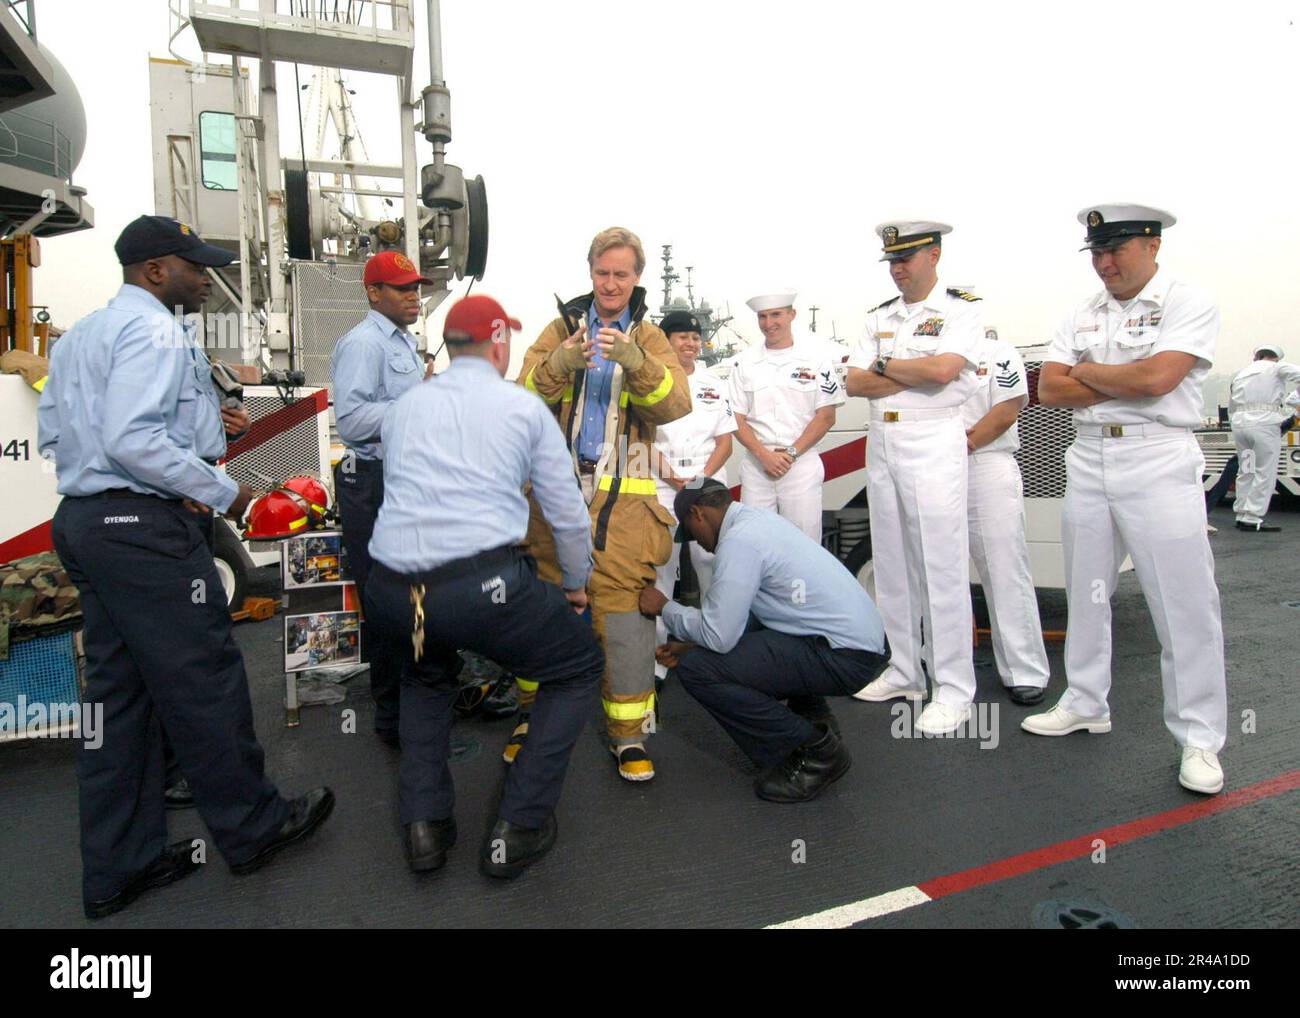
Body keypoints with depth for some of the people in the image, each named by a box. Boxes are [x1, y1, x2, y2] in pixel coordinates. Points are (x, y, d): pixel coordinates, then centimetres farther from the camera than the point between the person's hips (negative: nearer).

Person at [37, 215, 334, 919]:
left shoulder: (80, 334, 20)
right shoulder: (154, 331, -11)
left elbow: (53, 432, 18)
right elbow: (132, 439, -23)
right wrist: (222, 492, -14)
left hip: (82, 519, 10)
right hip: (143, 526, -10)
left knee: (119, 692, 13)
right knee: (203, 678, 1)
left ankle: (117, 868, 22)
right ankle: (252, 828, 17)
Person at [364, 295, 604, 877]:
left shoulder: (403, 407, 19)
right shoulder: (524, 408, 9)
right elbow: (568, 513, 12)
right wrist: (576, 584, 31)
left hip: (390, 592, 5)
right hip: (485, 584, -4)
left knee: (427, 676, 37)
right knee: (578, 670, 21)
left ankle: (424, 824, 26)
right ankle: (517, 828, 16)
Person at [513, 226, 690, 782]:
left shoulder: (649, 337, 12)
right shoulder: (561, 328, 13)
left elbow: (676, 405, -6)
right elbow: (524, 399, -1)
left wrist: (636, 362, -22)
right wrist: (559, 365, -20)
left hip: (623, 495, -1)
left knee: (623, 607, -2)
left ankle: (629, 732, 8)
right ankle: (534, 715, 22)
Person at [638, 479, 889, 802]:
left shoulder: (739, 540, -16)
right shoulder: (756, 518, 13)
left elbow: (718, 636, -16)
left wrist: (665, 607, -1)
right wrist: (691, 643, 26)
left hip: (846, 657, -10)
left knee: (697, 668, -14)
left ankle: (816, 752, -3)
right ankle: (814, 721, 21)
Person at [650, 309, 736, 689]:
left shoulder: (715, 384, 12)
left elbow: (725, 441, 7)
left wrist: (702, 478, -8)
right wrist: (668, 474, -12)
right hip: (662, 486, -2)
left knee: (713, 562, -2)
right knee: (659, 566, -4)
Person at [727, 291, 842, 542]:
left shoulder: (815, 358, 3)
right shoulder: (744, 362, 8)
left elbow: (826, 417, 1)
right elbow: (737, 419, 5)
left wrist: (791, 453, -9)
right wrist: (764, 455, -9)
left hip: (802, 464, -1)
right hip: (756, 465, 2)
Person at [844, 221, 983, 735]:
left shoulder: (960, 308, -1)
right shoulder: (879, 316, 16)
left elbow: (943, 369, -18)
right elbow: (854, 383, 5)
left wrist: (884, 366, -4)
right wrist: (914, 374, -7)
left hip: (933, 442, -6)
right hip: (881, 443, 7)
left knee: (942, 567, -6)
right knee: (892, 565, 10)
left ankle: (954, 689, 1)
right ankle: (904, 673, 20)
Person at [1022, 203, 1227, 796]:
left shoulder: (1188, 304, -3)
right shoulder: (1081, 316, 12)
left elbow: (1157, 378, -19)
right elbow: (1048, 390, 2)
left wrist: (1087, 372, -4)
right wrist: (1125, 382, -8)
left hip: (1159, 463, -5)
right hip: (1089, 461, 6)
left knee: (1184, 603, -4)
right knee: (1086, 593, 12)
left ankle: (1199, 740, 6)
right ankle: (1085, 705, 27)